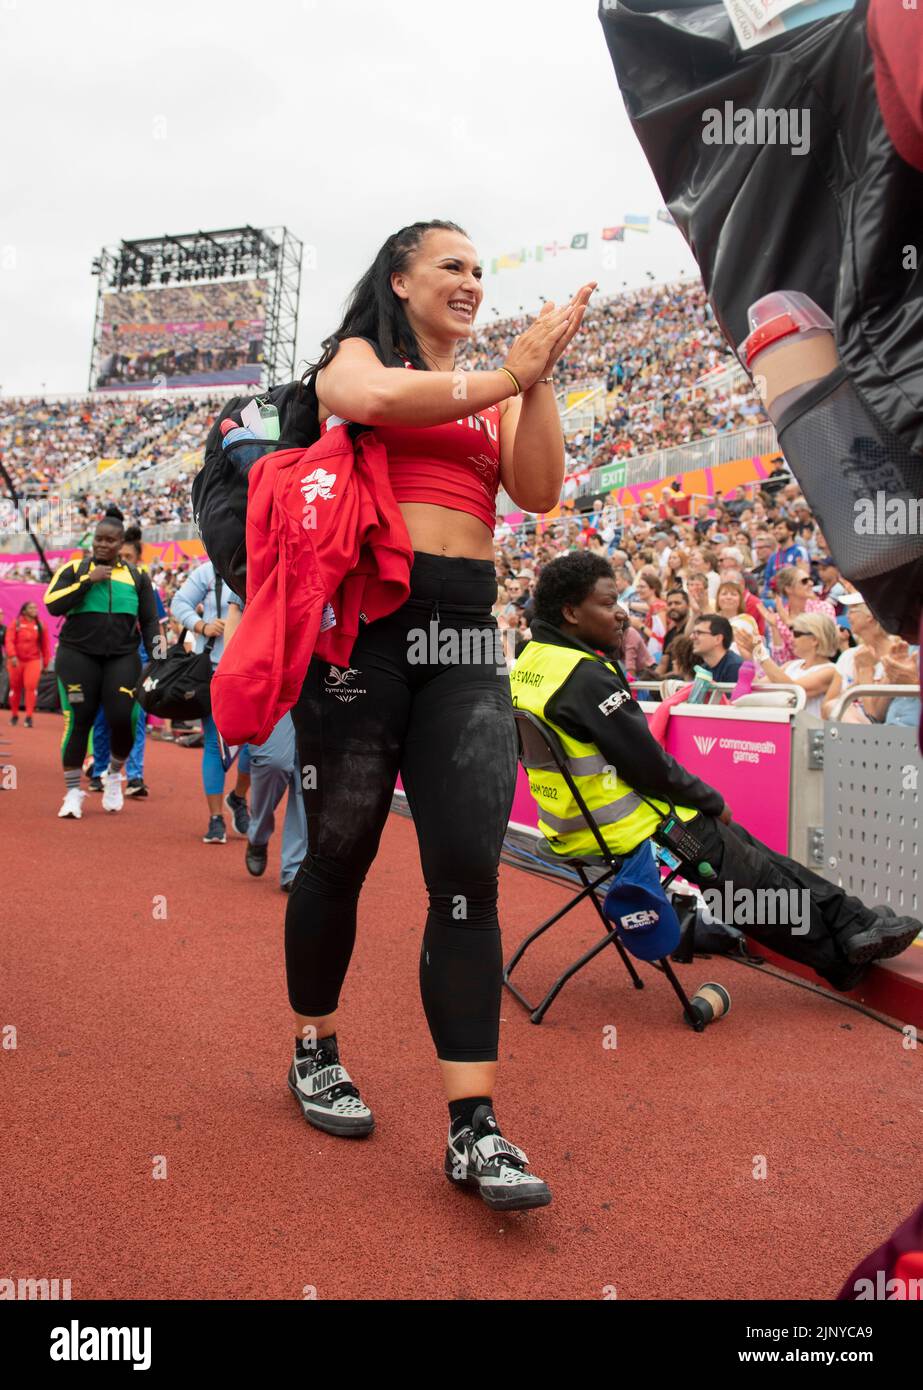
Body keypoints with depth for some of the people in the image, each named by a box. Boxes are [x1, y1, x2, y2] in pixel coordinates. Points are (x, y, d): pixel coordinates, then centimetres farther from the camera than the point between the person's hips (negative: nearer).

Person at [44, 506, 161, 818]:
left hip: (123, 658, 1)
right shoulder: (74, 569, 7)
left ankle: (114, 774, 20)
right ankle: (73, 792, 10)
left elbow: (149, 621, 13)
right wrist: (88, 580, -12)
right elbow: (52, 604, -8)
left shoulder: (137, 576, 12)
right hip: (78, 656, -1)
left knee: (124, 719, -9)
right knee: (78, 722, -3)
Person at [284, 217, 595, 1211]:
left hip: (466, 628, 4)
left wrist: (538, 377, 0)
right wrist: (506, 374, -6)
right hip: (365, 614, -3)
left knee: (468, 869, -6)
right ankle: (314, 1053, 29)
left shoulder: (496, 395, 22)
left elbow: (539, 489, 6)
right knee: (342, 850, 5)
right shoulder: (354, 354, 10)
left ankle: (473, 1128, -2)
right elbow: (374, 398, -15)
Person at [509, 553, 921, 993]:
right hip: (622, 827, -10)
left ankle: (854, 925, 18)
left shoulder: (529, 662, 6)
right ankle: (845, 952, 23)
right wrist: (712, 802, -4)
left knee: (739, 842, 13)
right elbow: (646, 763, -21)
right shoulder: (586, 676, -25)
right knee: (757, 878, 5)